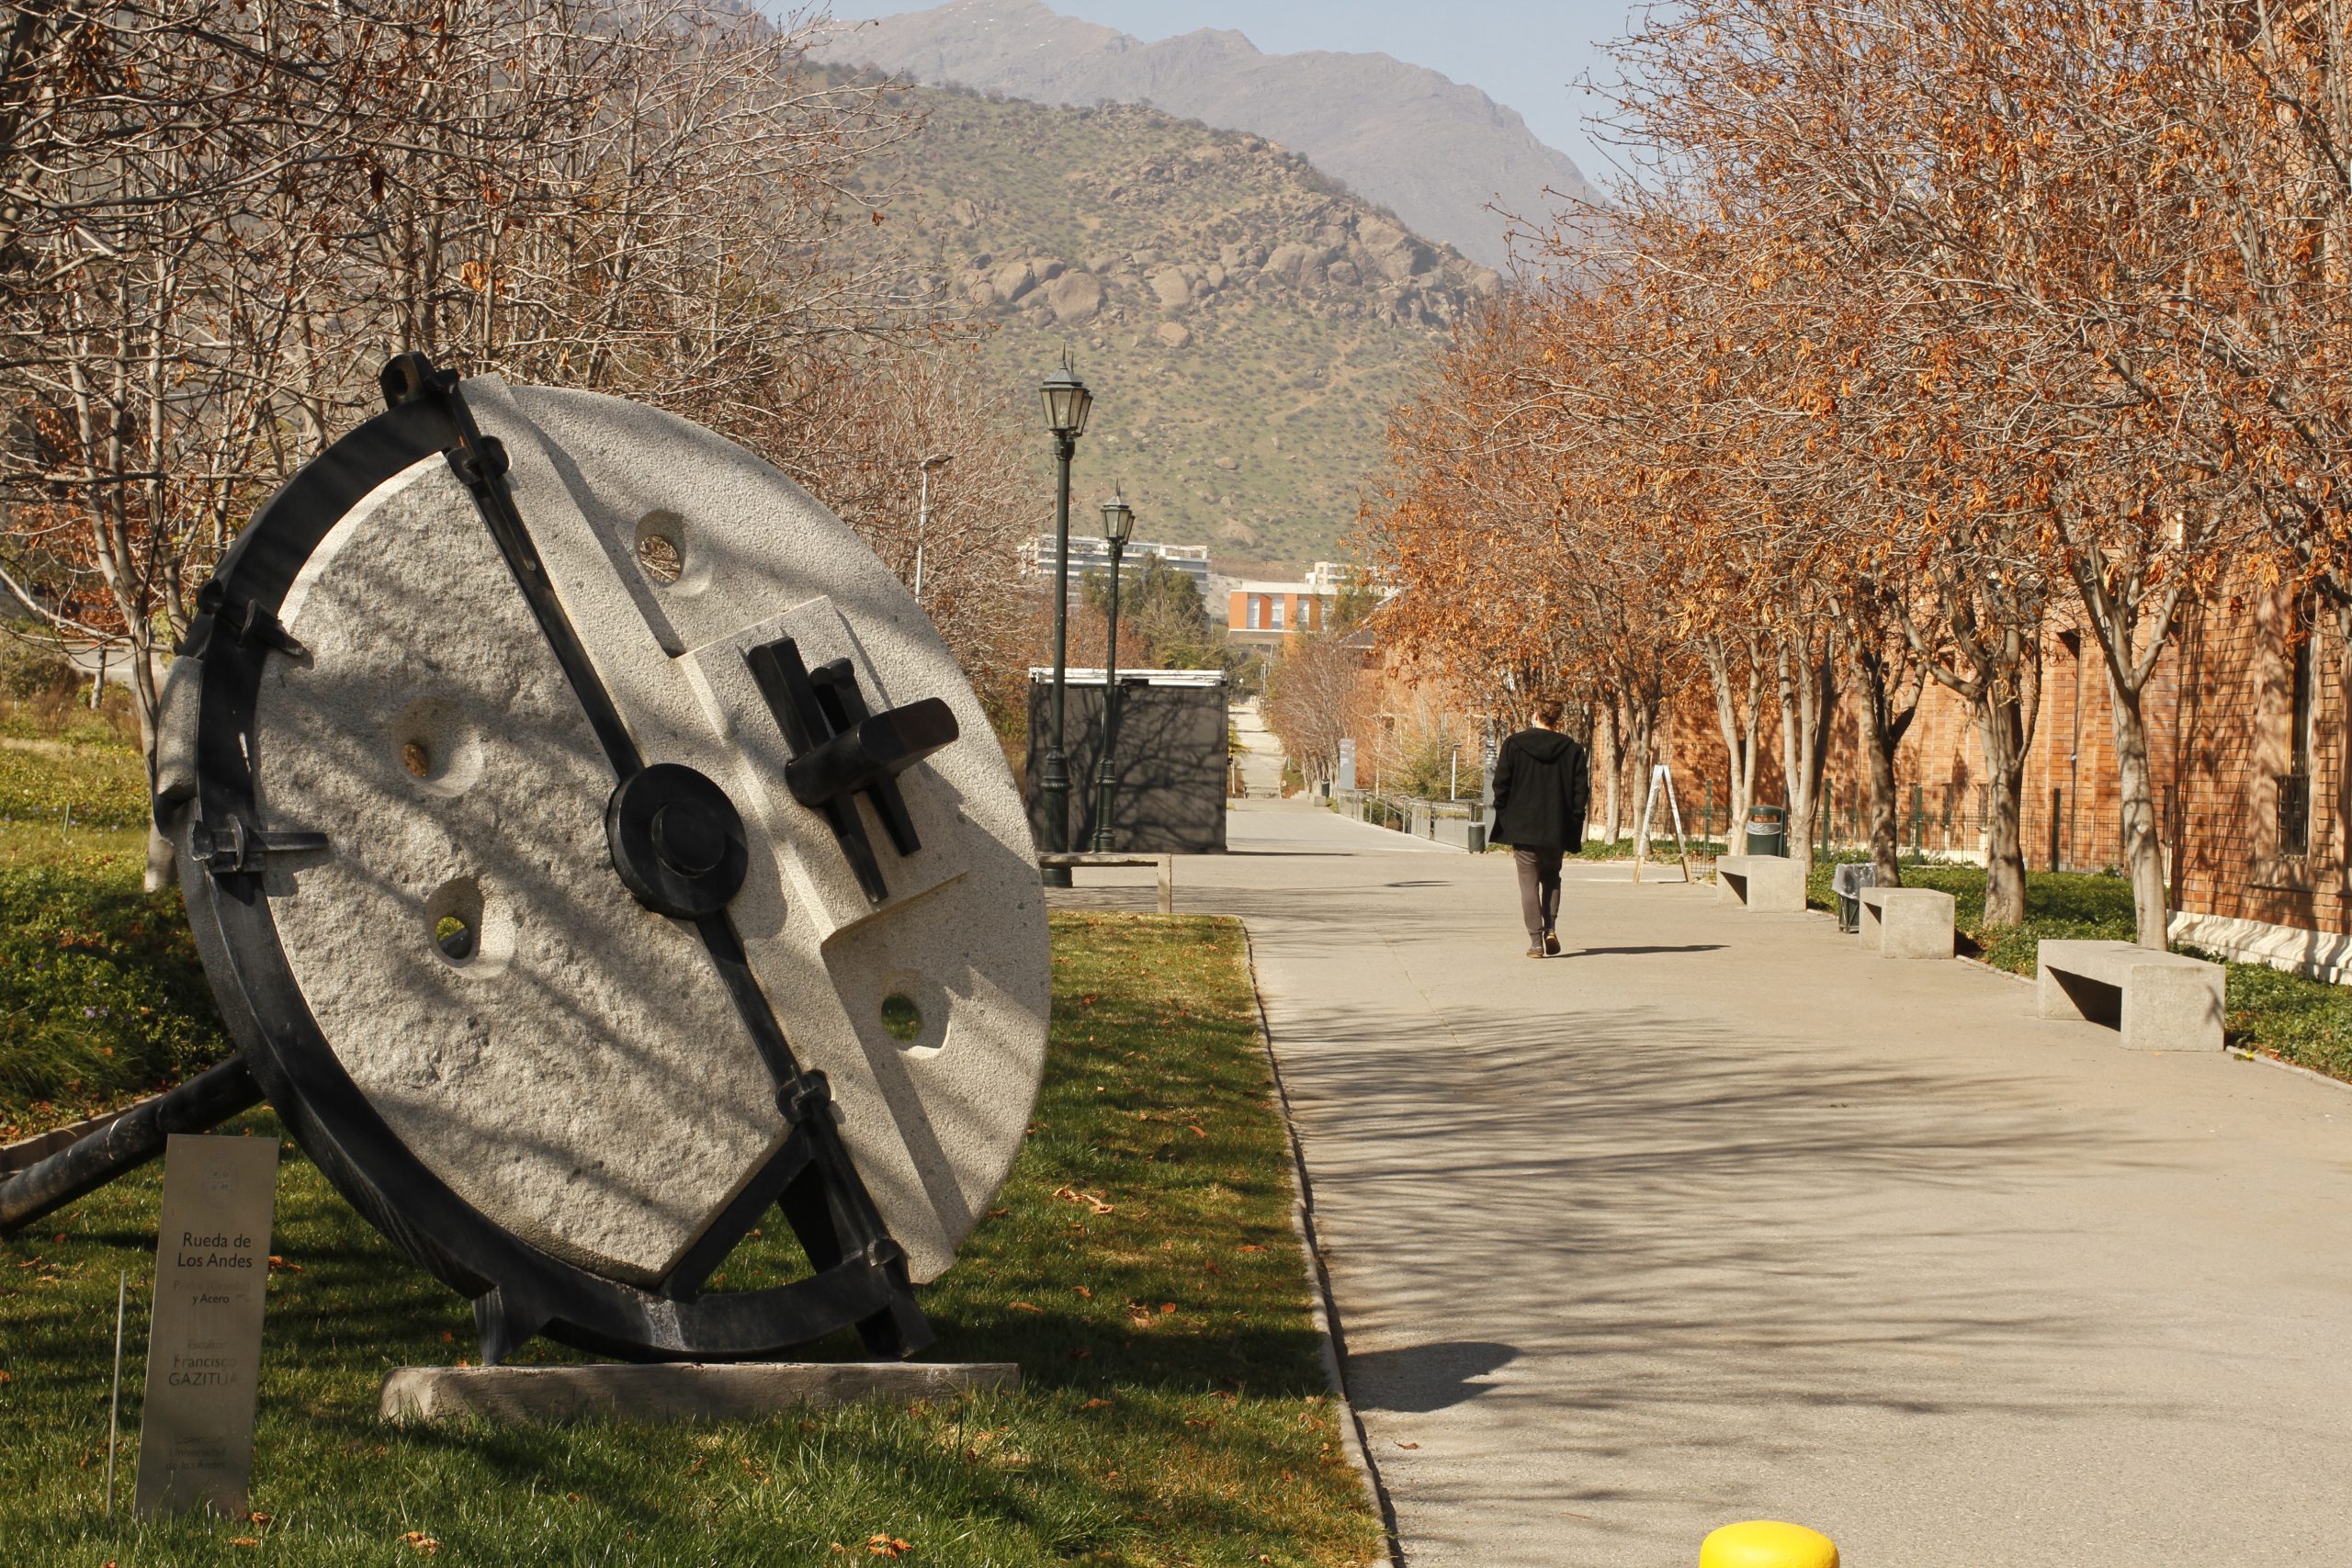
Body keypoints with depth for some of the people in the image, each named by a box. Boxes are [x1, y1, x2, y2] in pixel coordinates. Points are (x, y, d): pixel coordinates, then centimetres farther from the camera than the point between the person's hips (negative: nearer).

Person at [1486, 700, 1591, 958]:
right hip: (1556, 830, 2)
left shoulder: (1514, 745, -4)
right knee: (1551, 876, 21)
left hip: (1522, 828, -2)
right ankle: (1550, 928, 4)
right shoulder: (1572, 749, -1)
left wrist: (1504, 819, 6)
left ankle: (1536, 941, -4)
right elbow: (1580, 791, -2)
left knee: (1529, 882, 3)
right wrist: (1572, 825, 6)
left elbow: (1501, 785, -4)